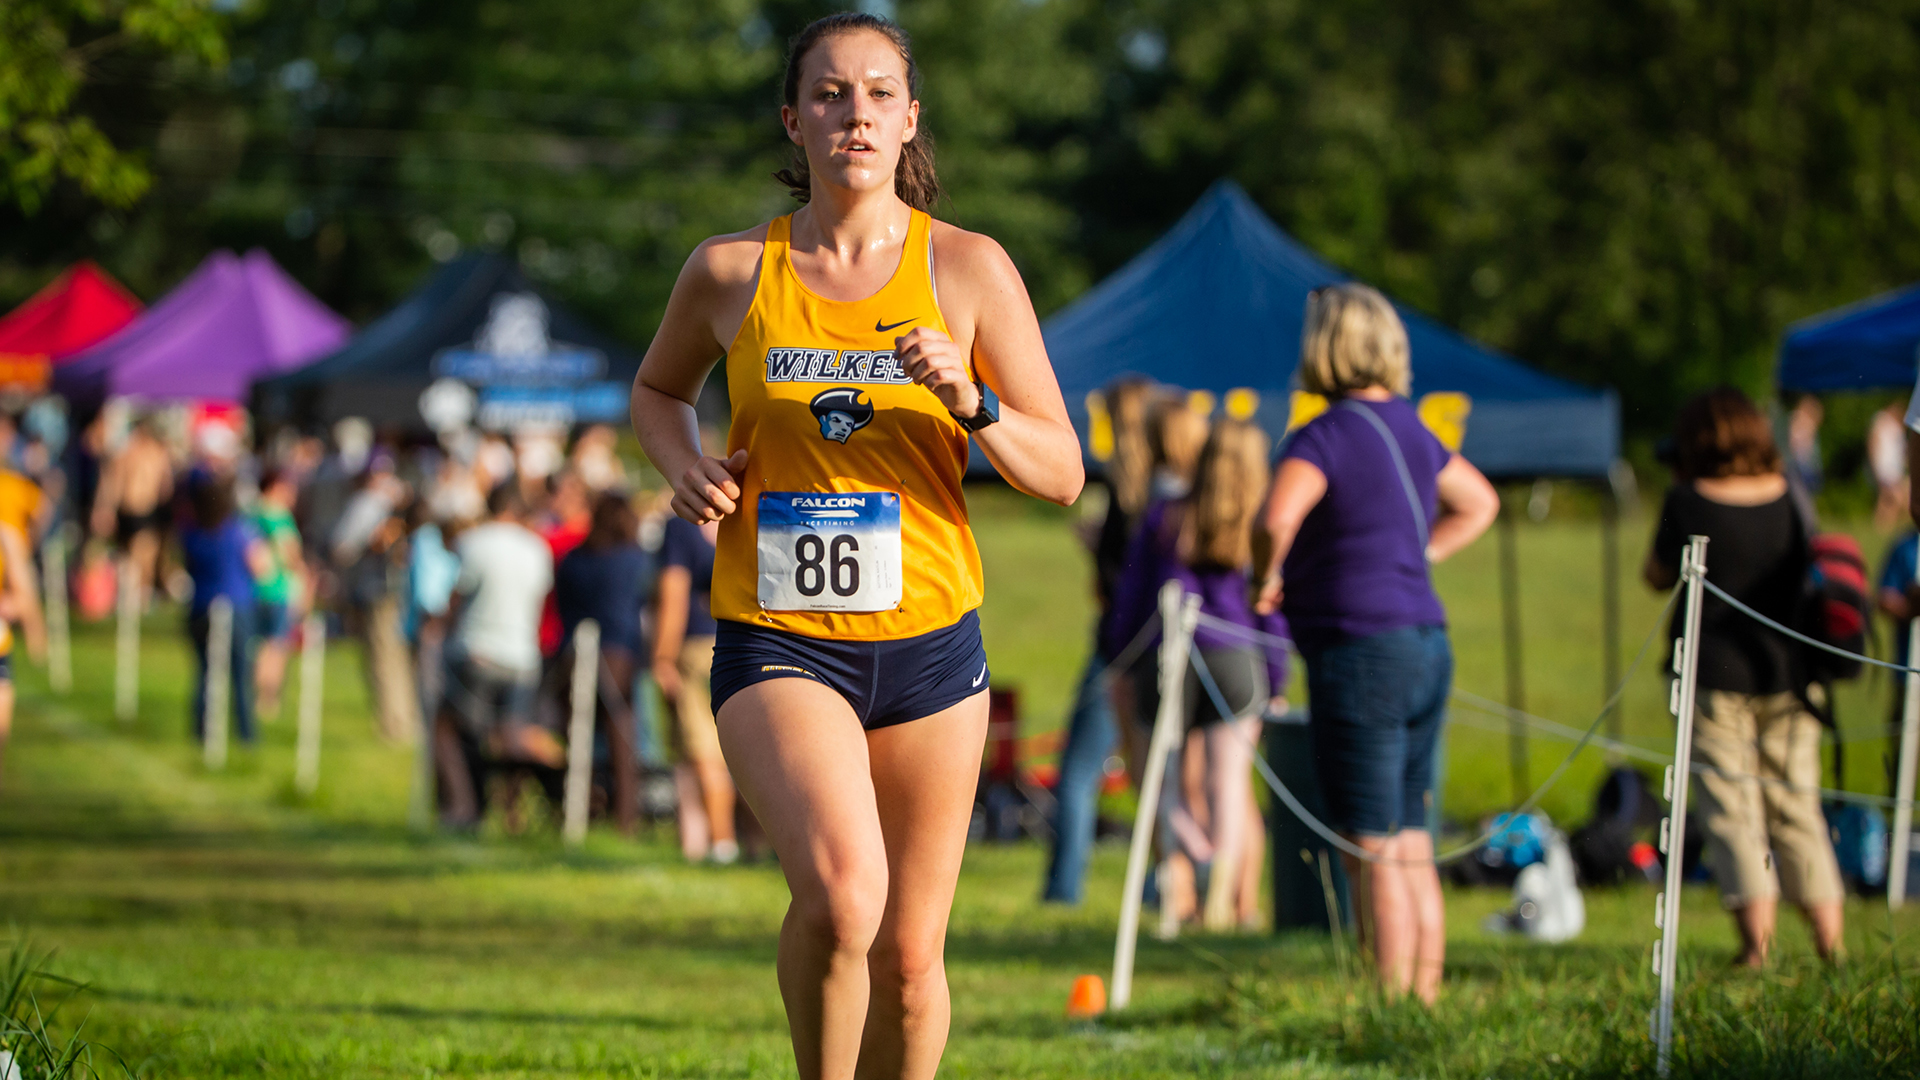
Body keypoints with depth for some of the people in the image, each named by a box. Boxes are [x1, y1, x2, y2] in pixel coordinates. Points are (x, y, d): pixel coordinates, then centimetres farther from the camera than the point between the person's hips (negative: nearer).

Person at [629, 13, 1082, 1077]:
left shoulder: (969, 269, 0)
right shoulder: (730, 271, 2)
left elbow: (1062, 473, 1)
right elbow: (656, 391, 22)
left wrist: (970, 402, -18)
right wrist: (686, 470, 1)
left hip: (927, 641, 2)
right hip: (776, 641, -1)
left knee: (907, 961, 6)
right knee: (841, 892, -27)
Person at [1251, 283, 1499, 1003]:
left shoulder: (1325, 437, -12)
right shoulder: (1409, 429, 13)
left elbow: (1276, 518, -30)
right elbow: (1479, 503, 30)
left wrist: (1268, 577, -11)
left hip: (1361, 651, -8)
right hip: (1425, 643, 8)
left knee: (1373, 852, -6)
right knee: (1412, 849, 11)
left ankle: (1390, 1006, -6)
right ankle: (1425, 1000, 13)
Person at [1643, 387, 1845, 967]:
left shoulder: (1691, 502, -10)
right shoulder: (1790, 498, 1)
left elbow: (1658, 575, 3)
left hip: (1716, 674, -4)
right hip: (1789, 671, 4)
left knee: (1733, 813, 0)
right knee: (1797, 807, 12)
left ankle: (1757, 943, -8)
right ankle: (1831, 944, 10)